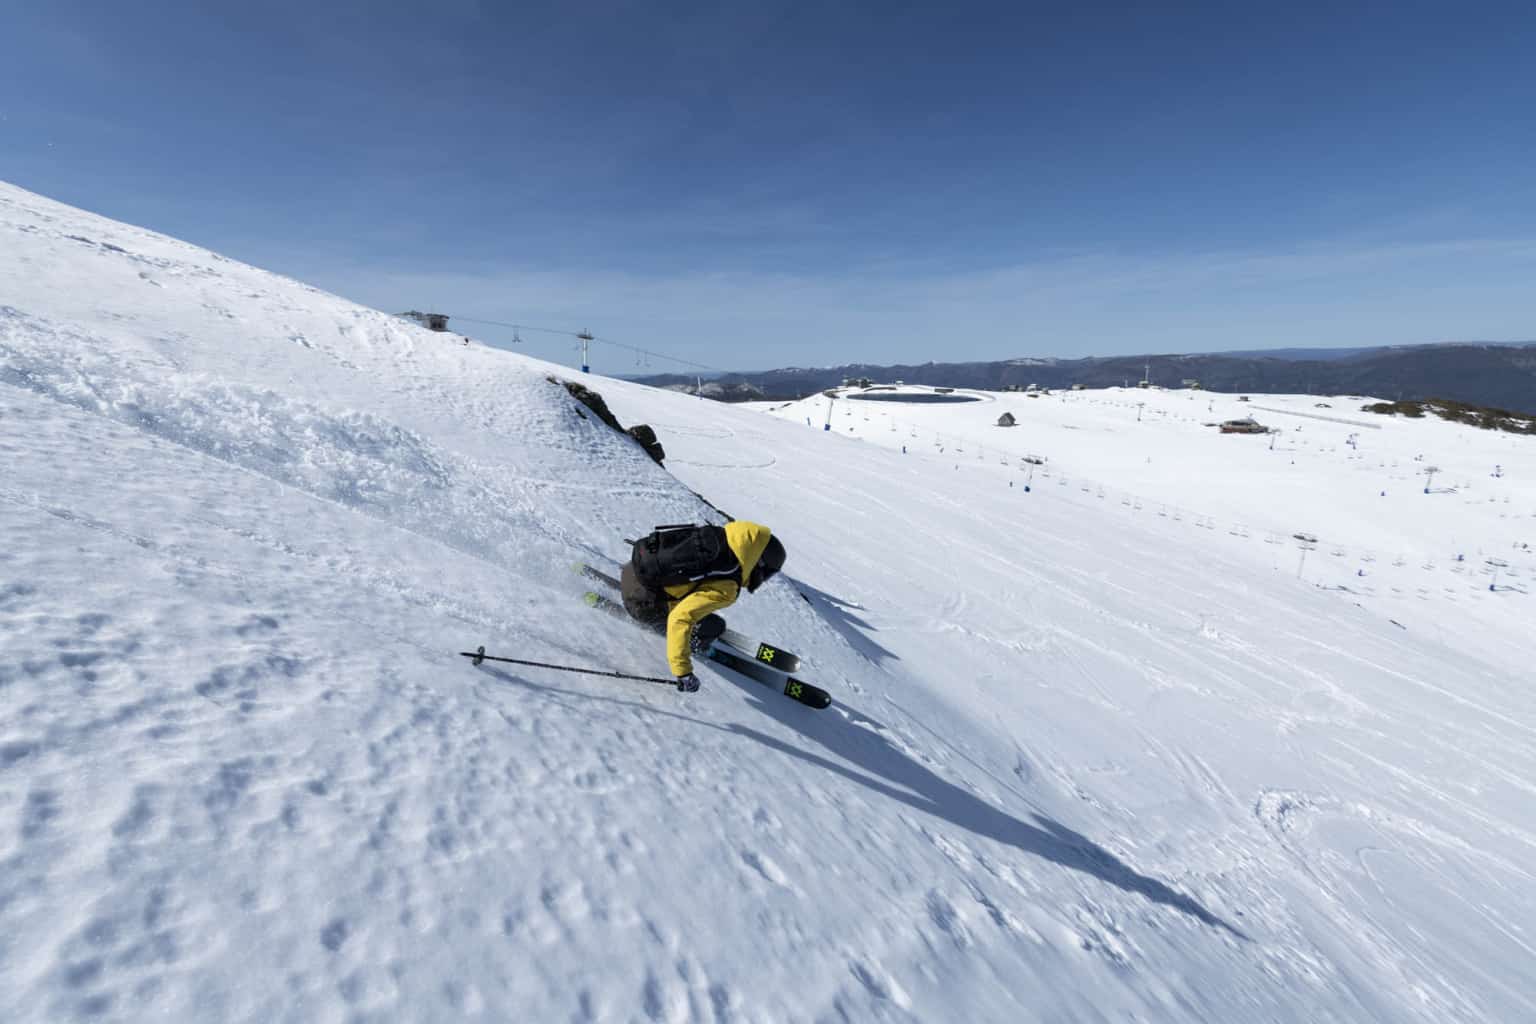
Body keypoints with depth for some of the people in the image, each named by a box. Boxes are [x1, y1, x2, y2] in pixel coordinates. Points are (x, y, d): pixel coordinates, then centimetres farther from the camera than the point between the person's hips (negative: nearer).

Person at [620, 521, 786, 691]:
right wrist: (683, 672, -26)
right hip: (644, 604, -7)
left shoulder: (719, 534, -4)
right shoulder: (725, 589, -24)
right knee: (715, 626, 2)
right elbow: (680, 619, -31)